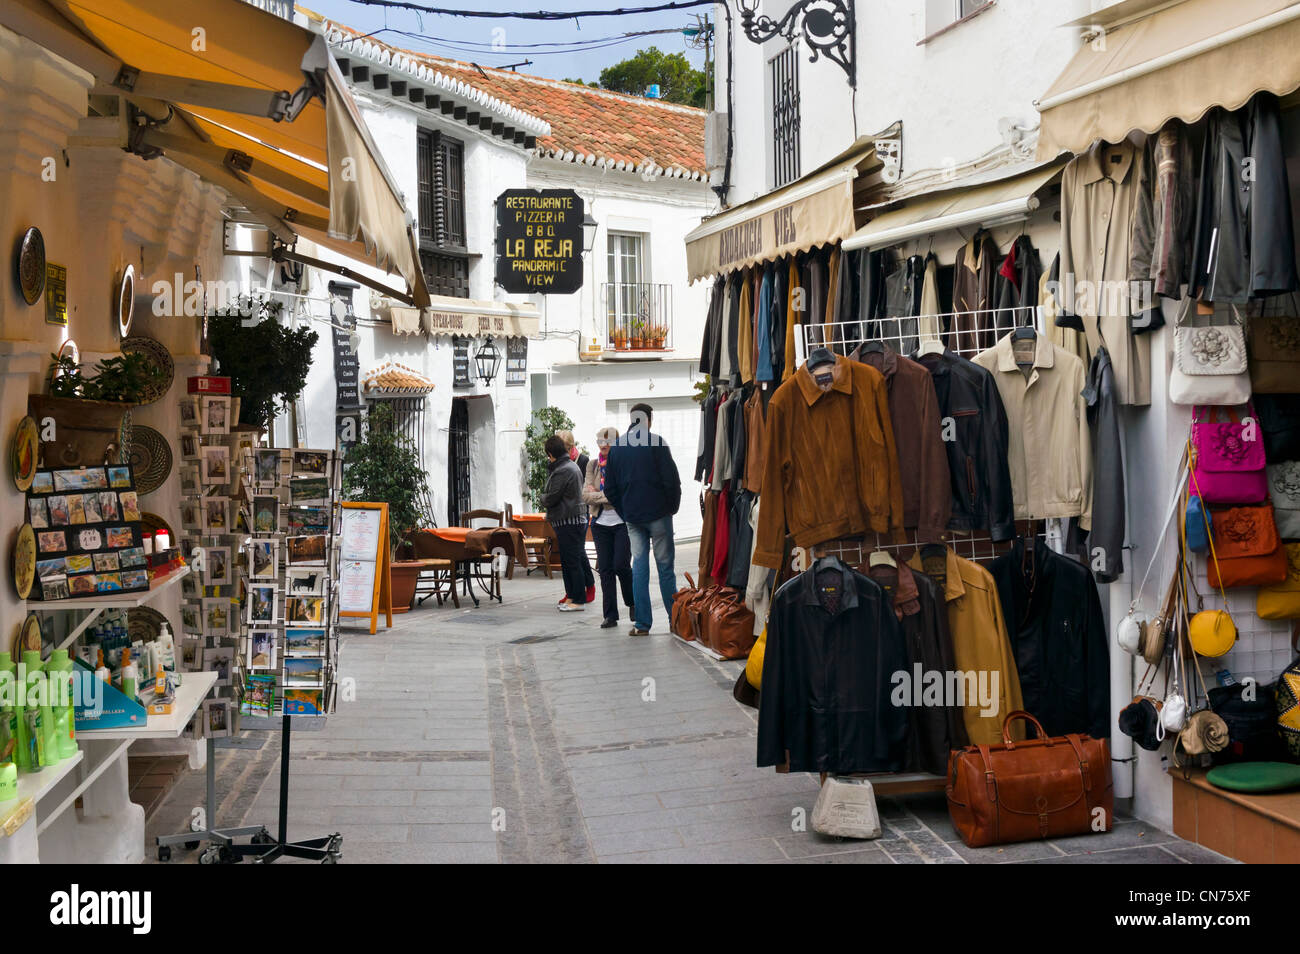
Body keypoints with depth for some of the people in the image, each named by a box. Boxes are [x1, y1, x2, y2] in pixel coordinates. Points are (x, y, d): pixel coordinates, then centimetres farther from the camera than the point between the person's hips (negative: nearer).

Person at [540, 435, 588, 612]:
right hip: (575, 519, 10)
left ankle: (578, 600, -3)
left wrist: (542, 497, 5)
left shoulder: (562, 471, -17)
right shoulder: (572, 466, 15)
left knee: (572, 561, -6)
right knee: (567, 561, 15)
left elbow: (550, 499, -17)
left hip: (568, 522, -10)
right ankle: (572, 596, 21)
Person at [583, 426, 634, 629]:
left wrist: (597, 495, -10)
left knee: (621, 565, -10)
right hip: (601, 523, 4)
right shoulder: (593, 465, 9)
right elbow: (586, 495, 0)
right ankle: (610, 615, 8)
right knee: (605, 569, 2)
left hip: (623, 522, -3)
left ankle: (633, 603, 17)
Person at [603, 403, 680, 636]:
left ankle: (641, 623, 2)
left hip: (632, 516, 4)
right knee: (665, 565, 2)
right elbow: (671, 479, -10)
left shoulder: (616, 447, 7)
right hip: (658, 513, -4)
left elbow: (610, 488, 9)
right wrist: (672, 506, 5)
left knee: (639, 566, 5)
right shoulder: (656, 443, -7)